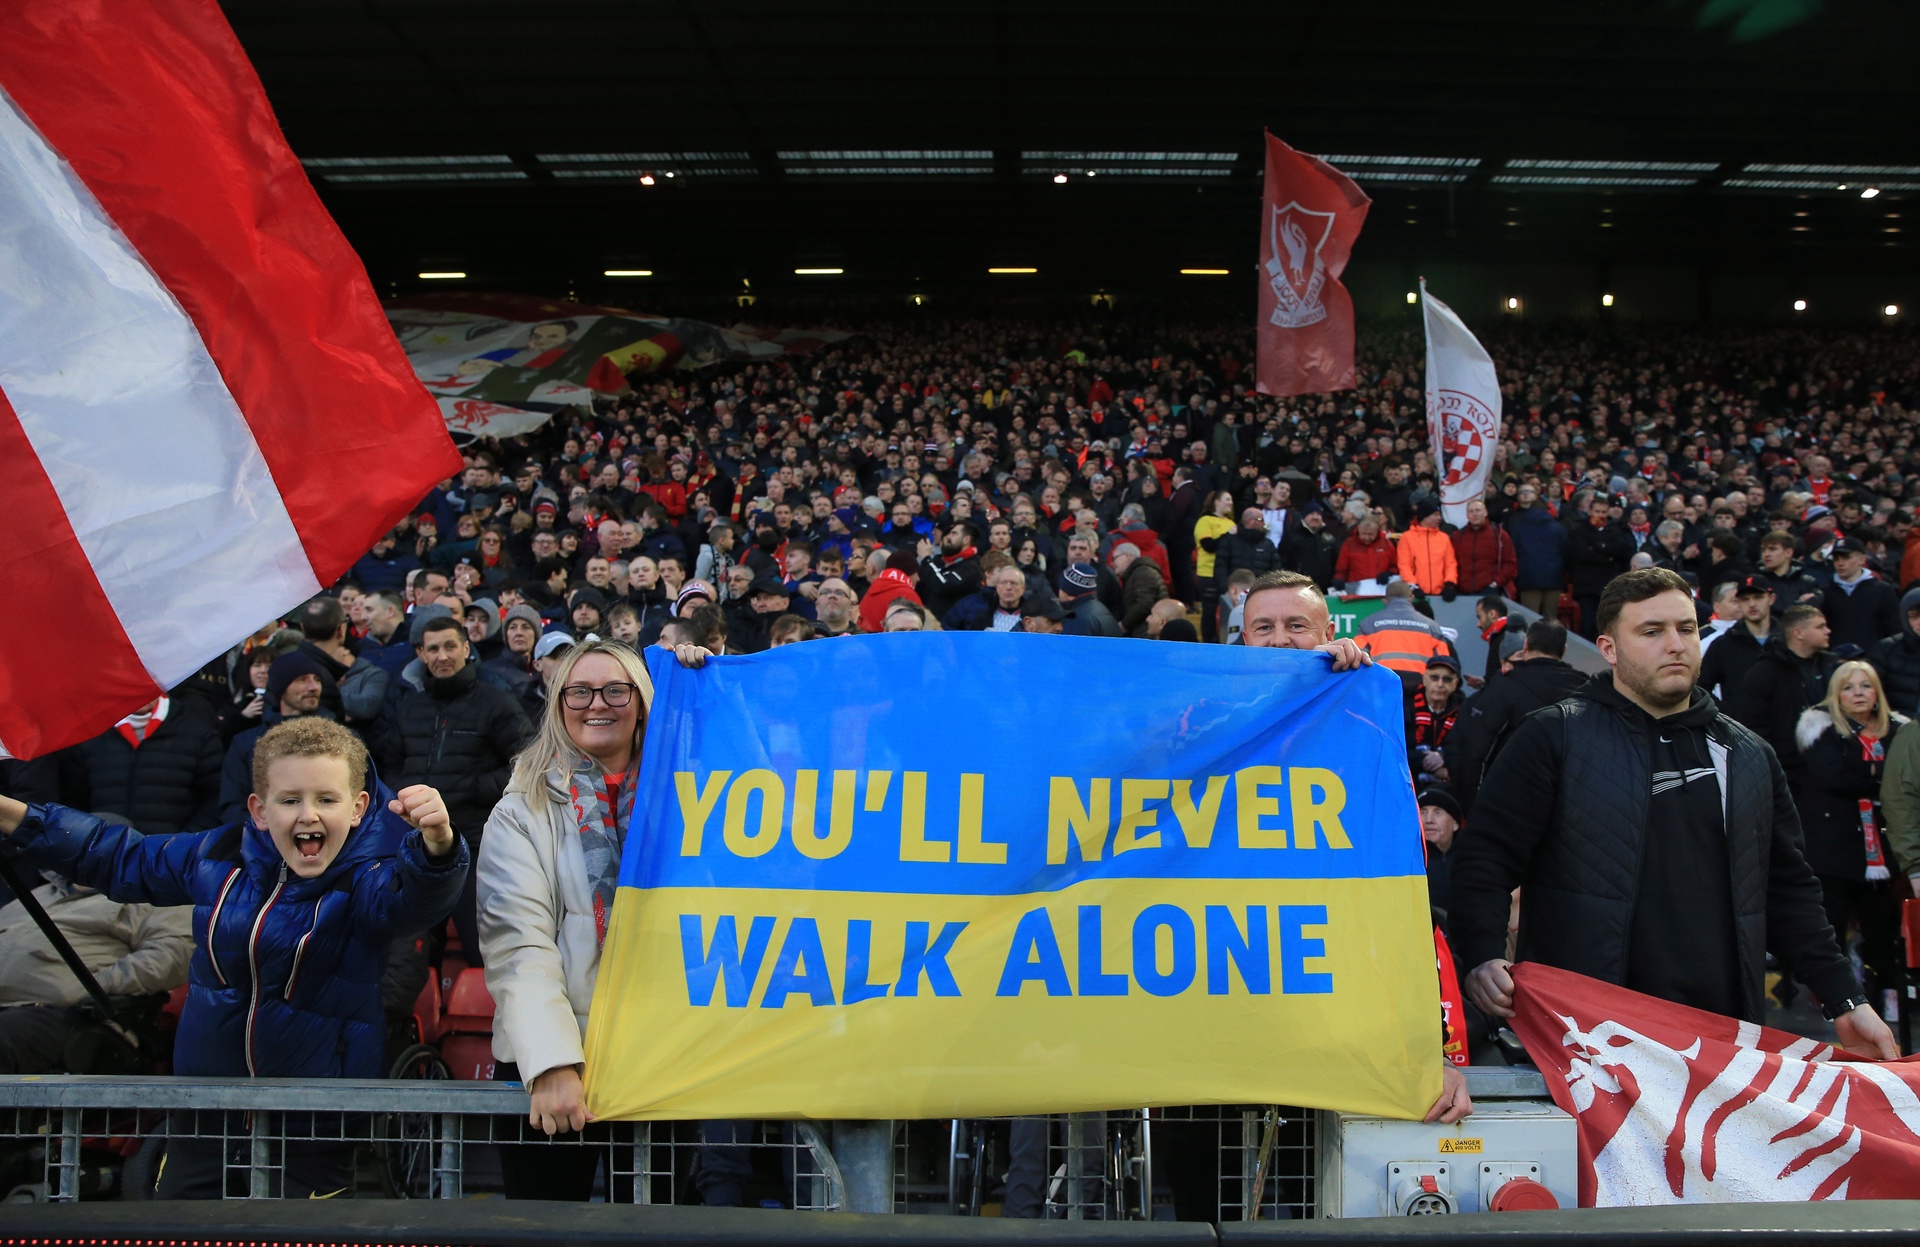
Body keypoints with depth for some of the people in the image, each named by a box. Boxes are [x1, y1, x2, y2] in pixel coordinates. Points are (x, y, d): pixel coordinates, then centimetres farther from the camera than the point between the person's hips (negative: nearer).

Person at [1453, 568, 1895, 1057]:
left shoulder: (1750, 756, 16)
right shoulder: (1554, 737, 0)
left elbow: (1788, 890, 19)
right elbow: (1487, 856, -6)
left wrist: (1846, 1001, 11)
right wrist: (1483, 959, -21)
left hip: (1724, 1031, 4)